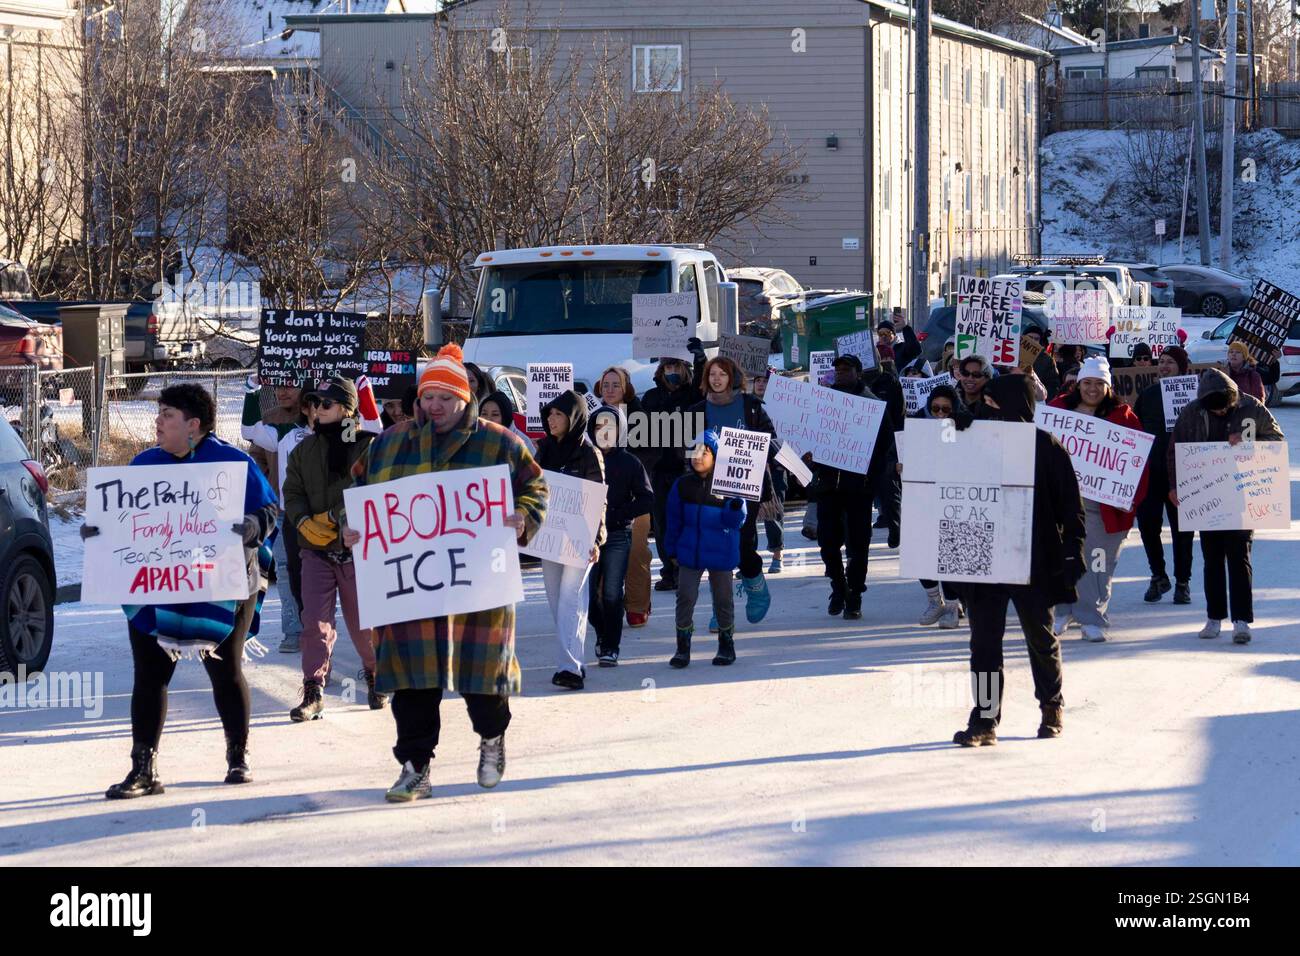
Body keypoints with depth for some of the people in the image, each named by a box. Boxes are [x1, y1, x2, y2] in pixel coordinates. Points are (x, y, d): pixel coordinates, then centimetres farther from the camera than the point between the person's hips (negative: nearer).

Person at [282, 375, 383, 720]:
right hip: (317, 549, 3)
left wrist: (332, 517, -16)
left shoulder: (369, 446, -4)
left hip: (358, 548, -3)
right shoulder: (305, 450, 11)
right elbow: (292, 493, 10)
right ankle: (313, 692, -5)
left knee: (363, 622, 9)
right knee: (315, 622, -6)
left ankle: (376, 676, 34)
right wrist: (304, 522, -11)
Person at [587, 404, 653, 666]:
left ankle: (610, 648, -1)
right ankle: (602, 634, 26)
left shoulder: (630, 463, 3)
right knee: (588, 593, 1)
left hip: (618, 535, -2)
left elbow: (647, 499, 0)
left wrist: (617, 514, -10)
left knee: (612, 594, -6)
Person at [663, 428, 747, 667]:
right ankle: (683, 648, 5)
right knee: (685, 598, -3)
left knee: (723, 600, 10)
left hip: (720, 552, -2)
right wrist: (671, 549, 9)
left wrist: (736, 507, -32)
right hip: (689, 552, 2)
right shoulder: (683, 485, 0)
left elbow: (735, 521, -12)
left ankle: (726, 645, 26)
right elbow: (674, 520, 8)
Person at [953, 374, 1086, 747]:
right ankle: (985, 720, 1)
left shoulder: (1047, 446, -5)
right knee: (984, 642, -1)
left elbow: (1070, 505, -4)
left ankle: (1052, 706, 33)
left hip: (1035, 561, -3)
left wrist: (1073, 551, -10)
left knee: (1041, 639, 13)